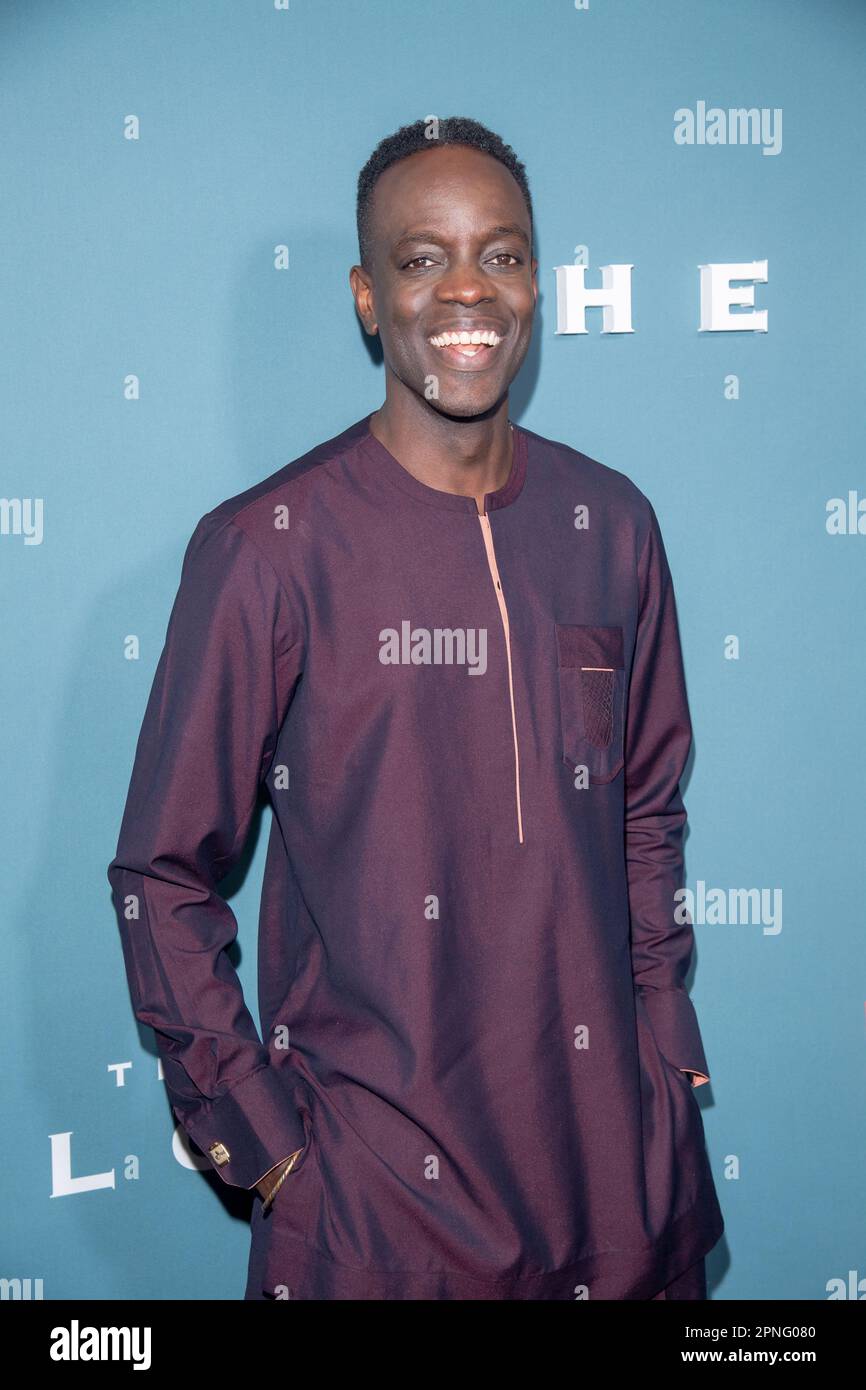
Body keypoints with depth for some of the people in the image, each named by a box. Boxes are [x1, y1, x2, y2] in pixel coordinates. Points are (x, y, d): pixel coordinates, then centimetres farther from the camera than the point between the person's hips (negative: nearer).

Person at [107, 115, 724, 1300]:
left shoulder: (611, 524, 2)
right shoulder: (268, 548, -12)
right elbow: (161, 876, -6)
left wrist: (667, 1061, 7)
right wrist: (262, 1143, -8)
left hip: (612, 1150, 4)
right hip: (370, 1179, -4)